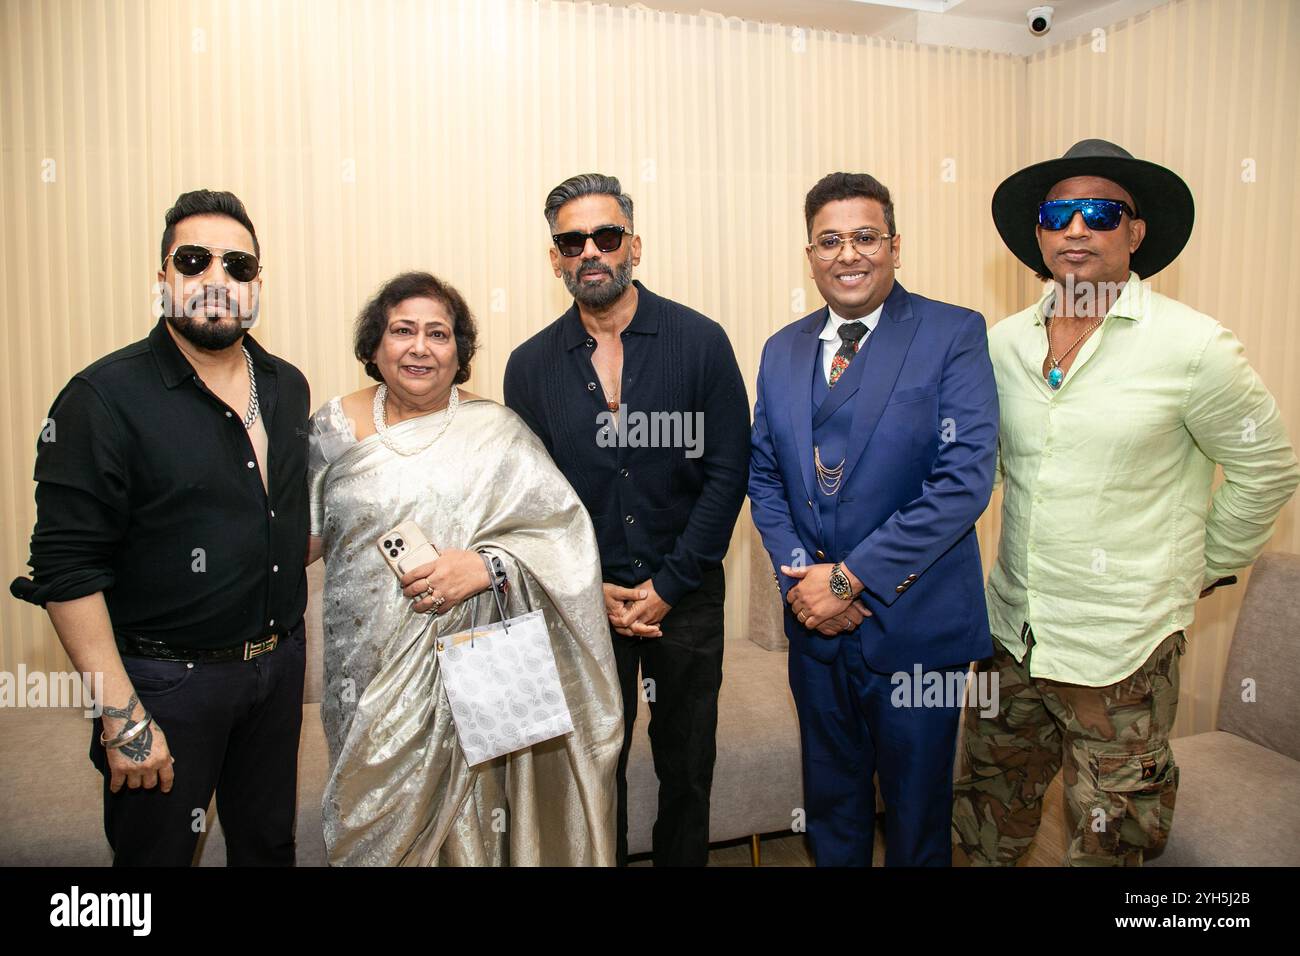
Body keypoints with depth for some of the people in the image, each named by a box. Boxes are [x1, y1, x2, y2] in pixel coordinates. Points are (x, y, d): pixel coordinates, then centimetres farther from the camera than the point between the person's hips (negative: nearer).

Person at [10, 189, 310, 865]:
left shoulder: (288, 387, 4)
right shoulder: (105, 398, -14)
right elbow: (67, 569, -17)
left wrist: (288, 644, 9)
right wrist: (122, 715, -18)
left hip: (279, 665, 5)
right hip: (167, 679, -5)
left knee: (269, 844, 21)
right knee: (158, 850, 14)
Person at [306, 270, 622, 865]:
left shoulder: (495, 432, -5)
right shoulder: (335, 426, 5)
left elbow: (564, 529, -10)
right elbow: (309, 533, 15)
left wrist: (488, 564, -23)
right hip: (365, 672, 3)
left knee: (464, 821, 7)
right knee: (371, 821, 13)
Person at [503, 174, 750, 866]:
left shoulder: (701, 342, -6)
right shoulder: (531, 365, 0)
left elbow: (727, 473, -7)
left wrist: (668, 586, -11)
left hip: (686, 594, 0)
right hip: (584, 599, 1)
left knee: (687, 768, 15)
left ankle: (681, 859, 38)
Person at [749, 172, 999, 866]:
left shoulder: (954, 334, -9)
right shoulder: (783, 349, 7)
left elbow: (965, 479, -18)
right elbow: (764, 475, 8)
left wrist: (851, 576, -18)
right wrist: (798, 574, -8)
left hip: (916, 623, -4)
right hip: (815, 624, 4)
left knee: (916, 809, 16)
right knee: (830, 801, 22)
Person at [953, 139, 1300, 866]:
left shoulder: (1194, 346, -10)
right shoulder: (1004, 344, 2)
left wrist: (1206, 569, 7)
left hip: (1124, 649, -4)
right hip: (1013, 631, 4)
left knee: (1109, 842, 13)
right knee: (990, 823, 19)